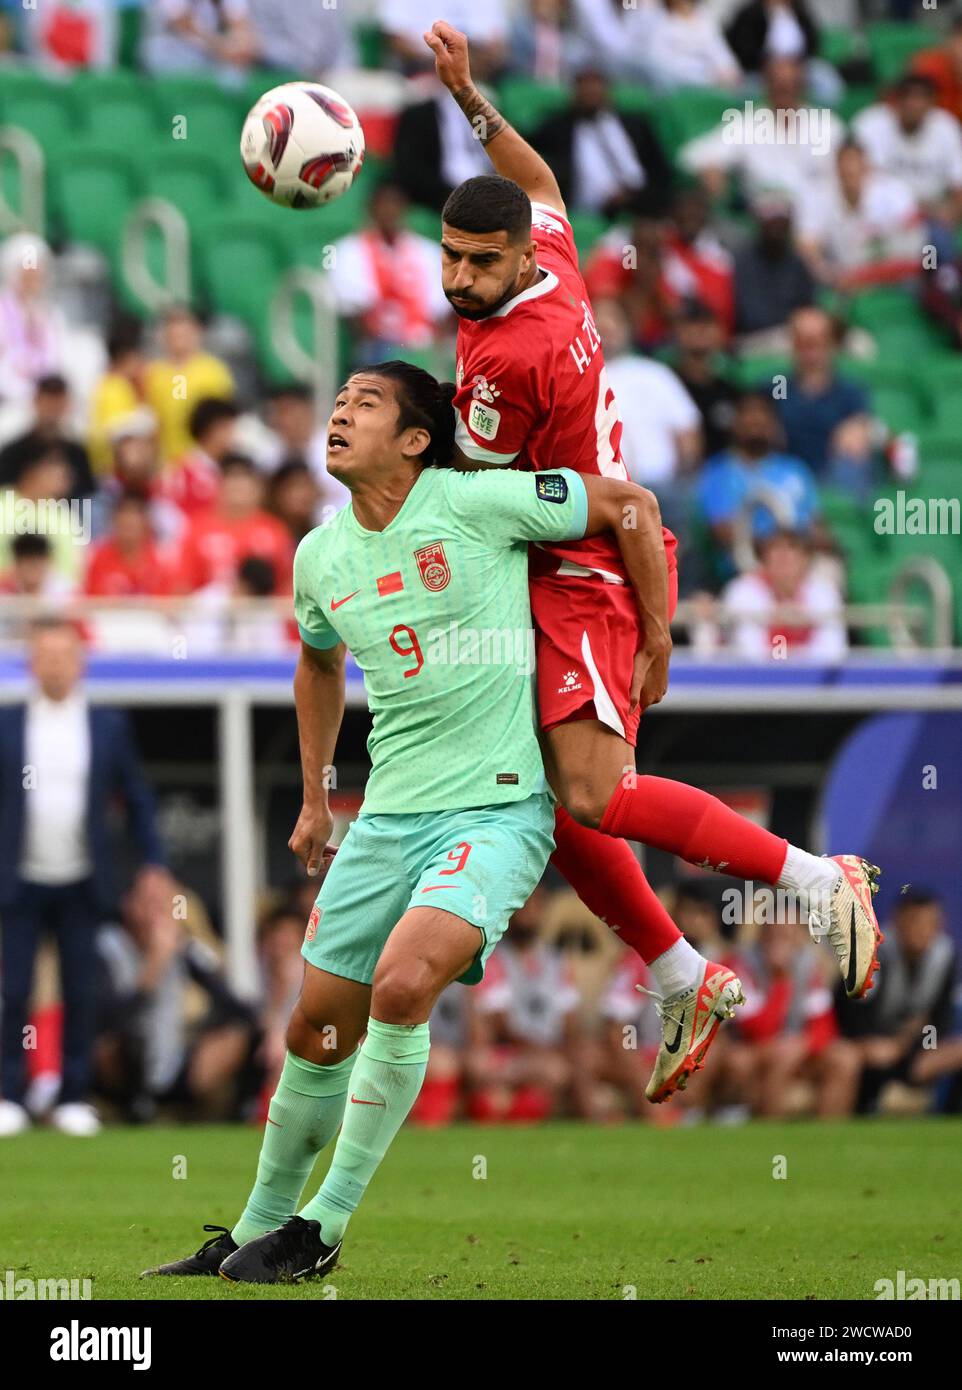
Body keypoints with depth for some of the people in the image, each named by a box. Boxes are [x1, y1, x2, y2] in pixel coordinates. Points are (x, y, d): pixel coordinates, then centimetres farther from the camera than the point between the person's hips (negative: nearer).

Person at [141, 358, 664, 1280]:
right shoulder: (321, 556, 9)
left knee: (402, 984, -25)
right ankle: (259, 1228, 24)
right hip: (388, 816, 6)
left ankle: (324, 1226, -13)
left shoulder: (474, 503, -10)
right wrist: (314, 797, 27)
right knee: (317, 1028, 6)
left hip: (497, 807, -6)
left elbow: (627, 502, -2)